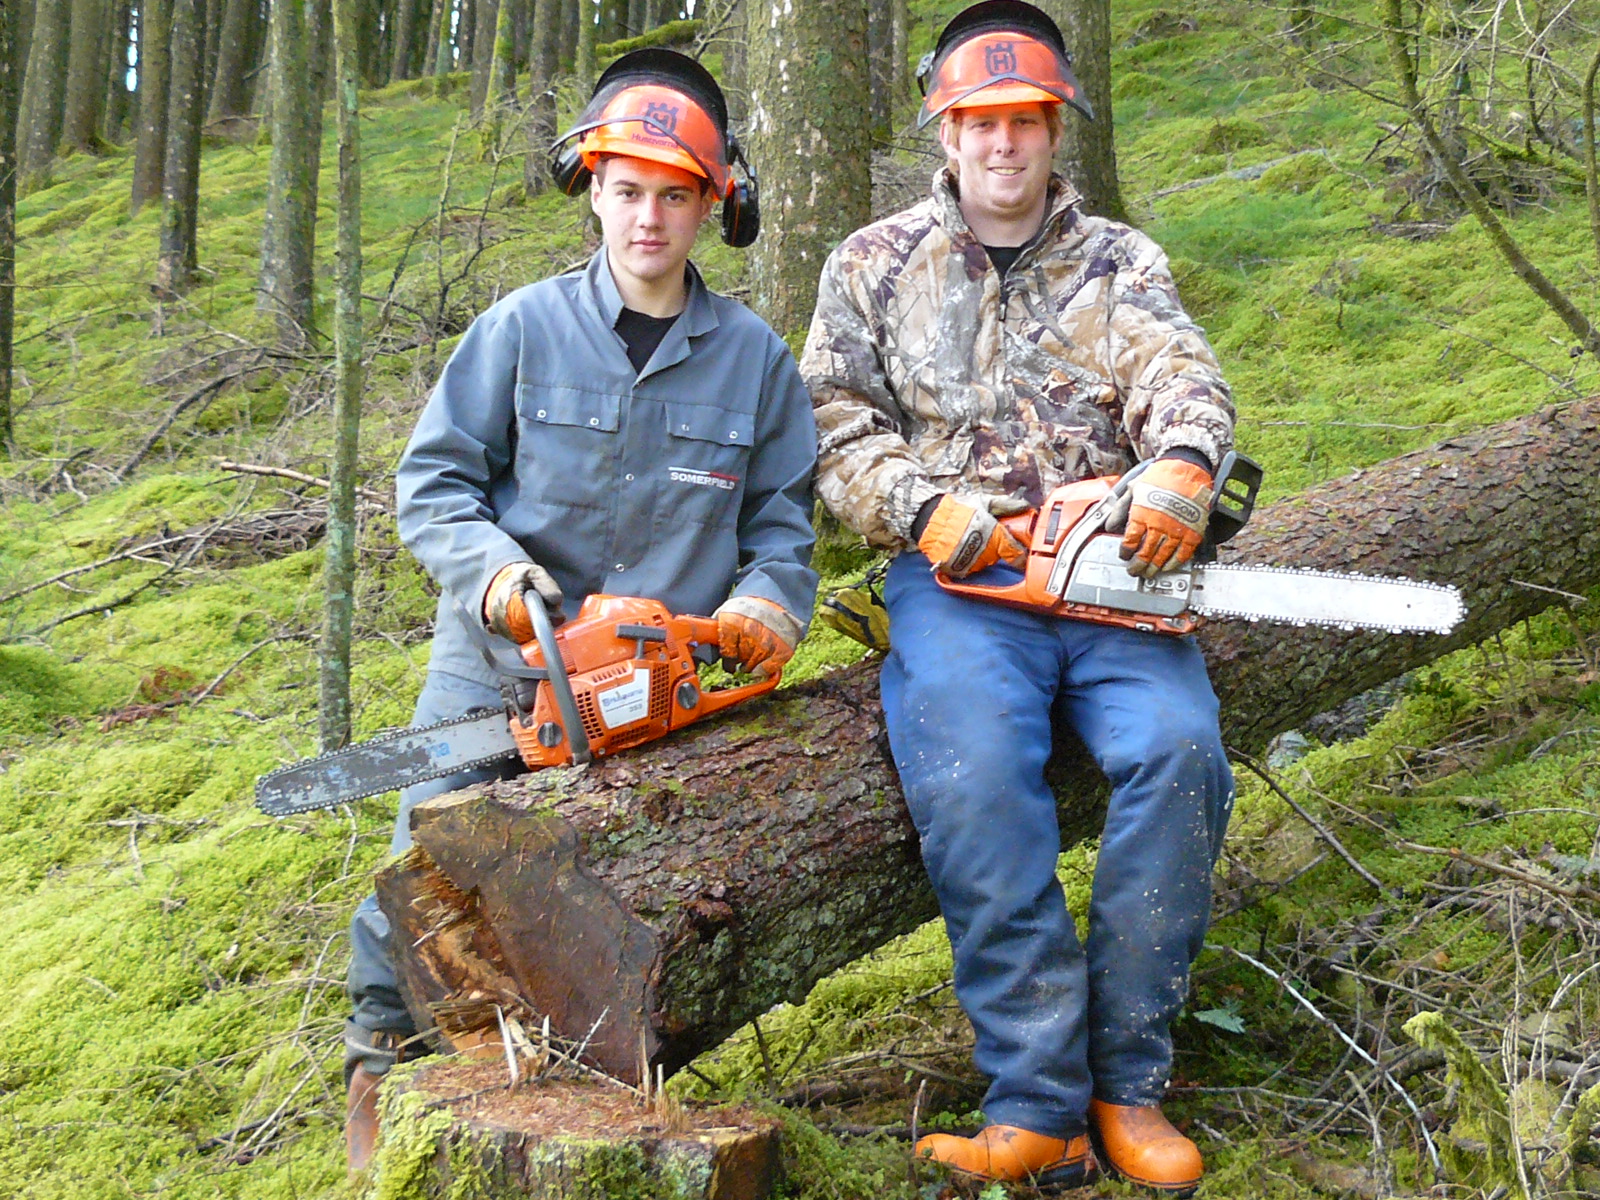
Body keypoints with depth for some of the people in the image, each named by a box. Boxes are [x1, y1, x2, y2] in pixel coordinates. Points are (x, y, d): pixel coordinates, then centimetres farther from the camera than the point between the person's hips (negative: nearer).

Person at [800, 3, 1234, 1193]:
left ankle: (1129, 1083, -13)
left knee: (1179, 752, -26)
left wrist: (1181, 467, -25)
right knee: (974, 778, -30)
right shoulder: (875, 266, 16)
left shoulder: (1120, 263, 17)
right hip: (956, 581, -1)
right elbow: (839, 433, 9)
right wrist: (927, 510, -10)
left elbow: (1180, 375, -1)